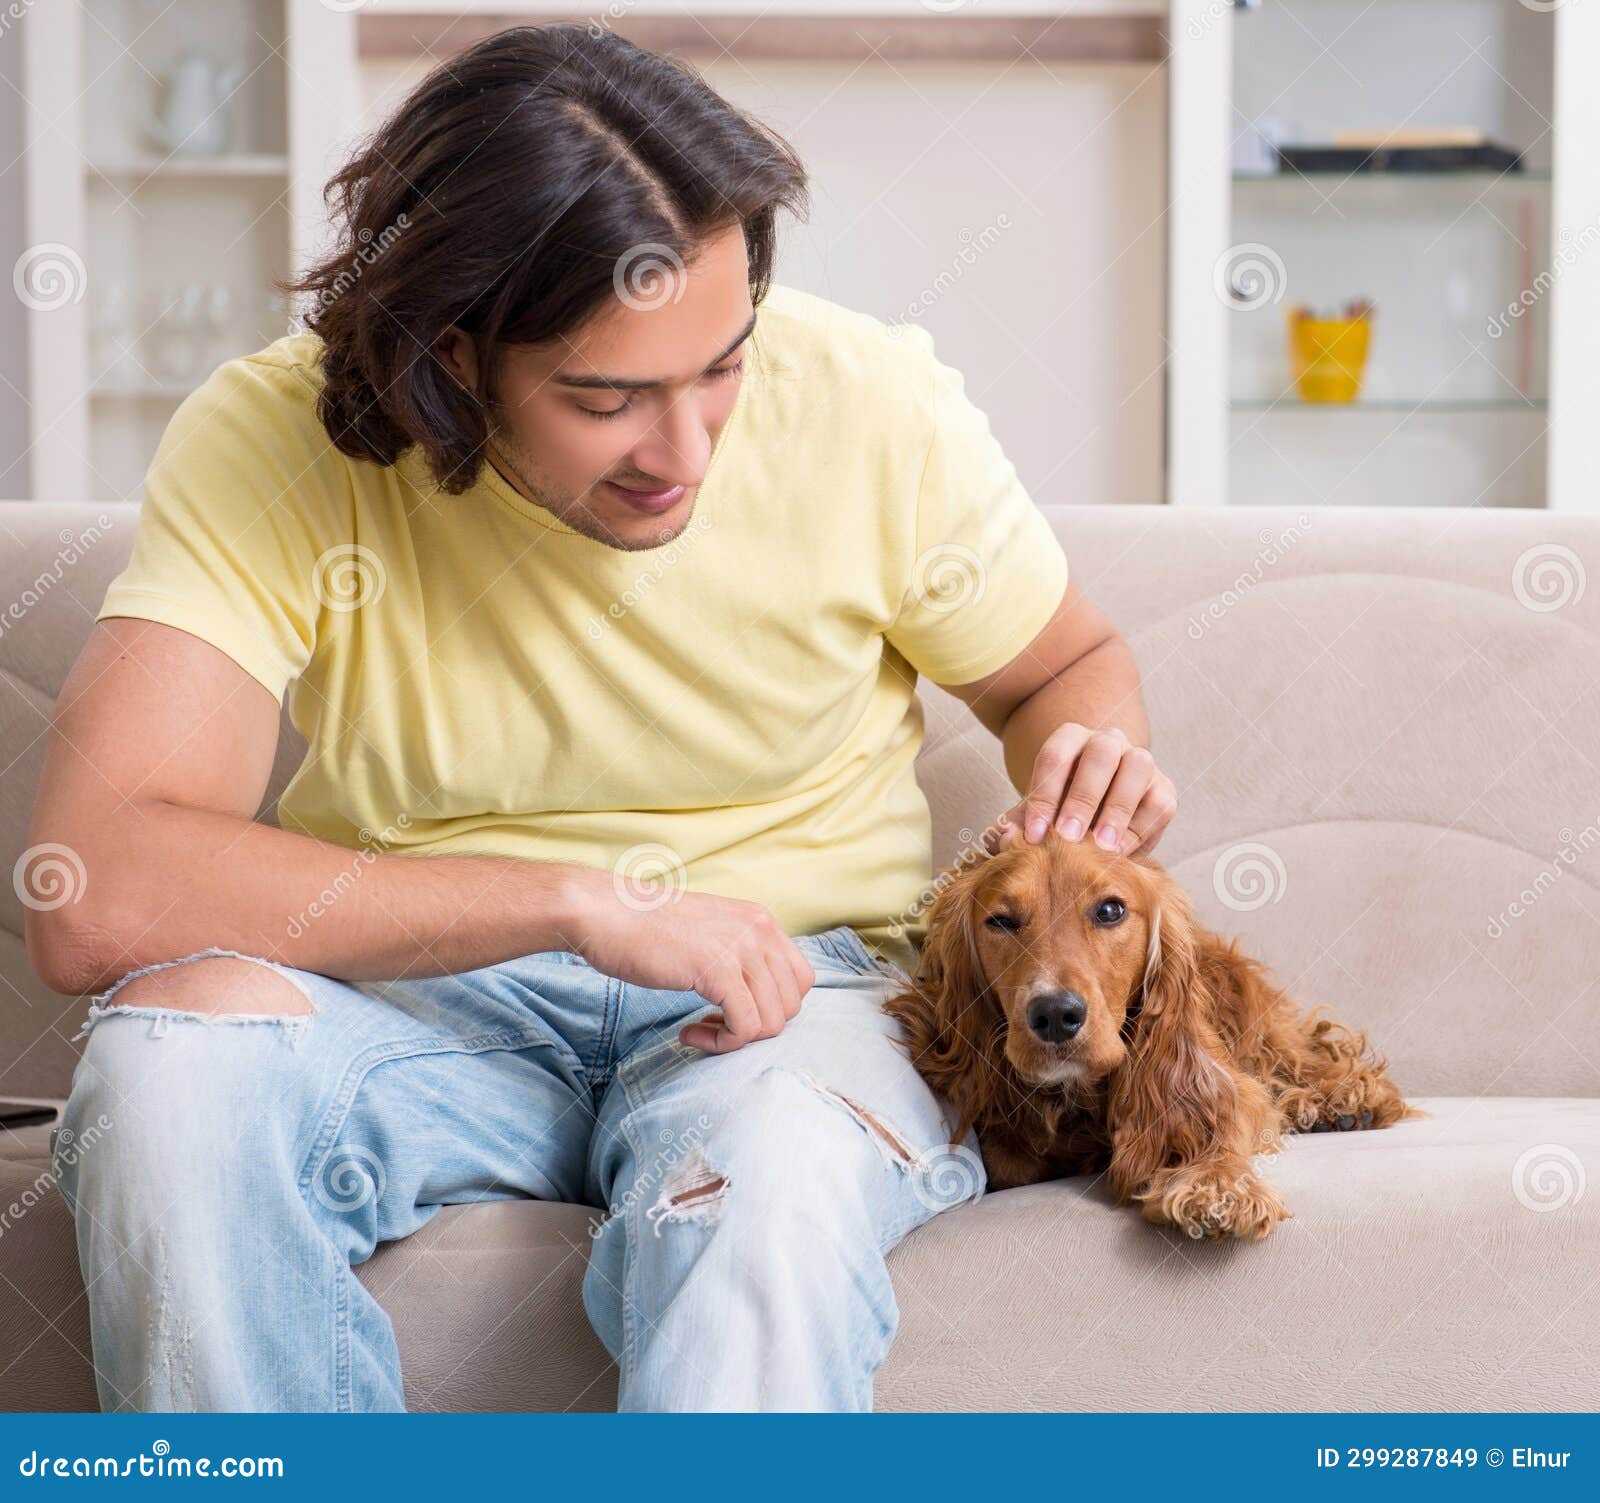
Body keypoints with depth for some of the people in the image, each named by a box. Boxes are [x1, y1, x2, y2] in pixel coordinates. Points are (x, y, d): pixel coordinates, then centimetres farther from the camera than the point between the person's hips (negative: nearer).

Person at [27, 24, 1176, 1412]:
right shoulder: (267, 446, -15)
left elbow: (1068, 665, 14)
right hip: (426, 1004, 2)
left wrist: (1093, 764, -12)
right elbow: (92, 902, -27)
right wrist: (584, 902, -28)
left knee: (772, 1186, -39)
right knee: (170, 1042, -33)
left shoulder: (871, 404, -8)